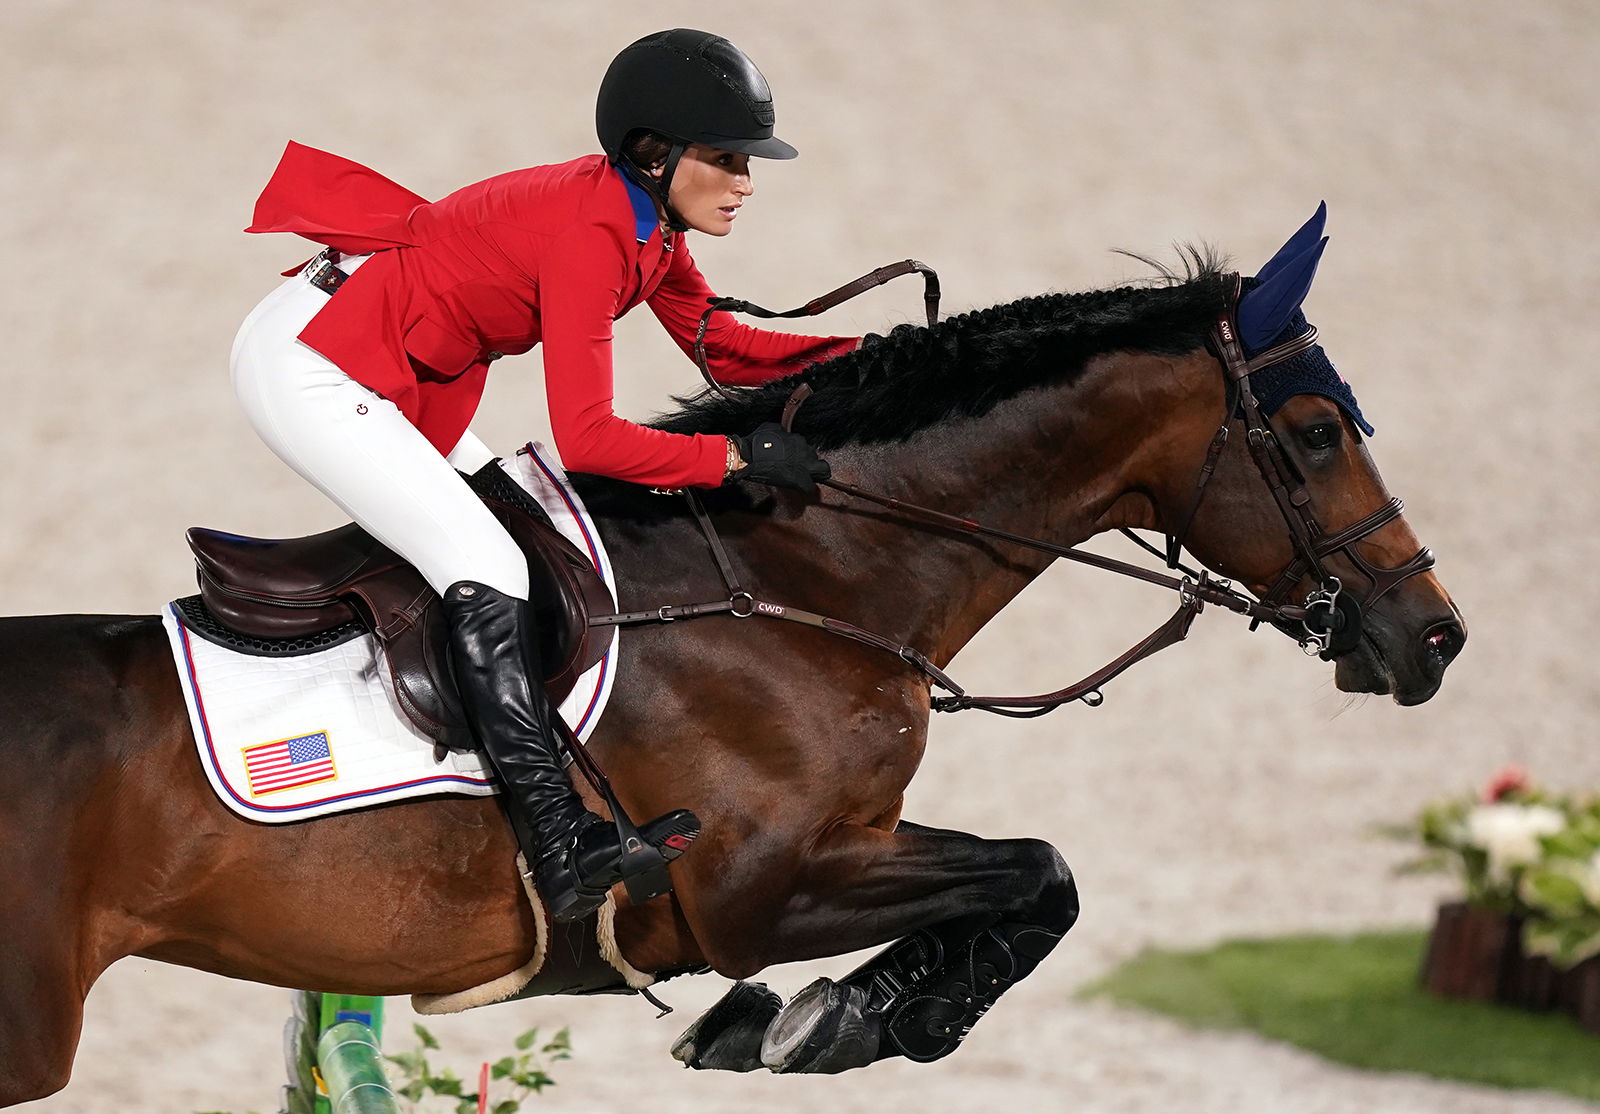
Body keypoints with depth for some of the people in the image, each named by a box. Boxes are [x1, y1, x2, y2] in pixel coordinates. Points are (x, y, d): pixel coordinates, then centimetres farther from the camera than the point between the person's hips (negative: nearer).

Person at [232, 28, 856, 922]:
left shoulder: (646, 219, 2)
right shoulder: (589, 234, -25)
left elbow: (722, 345, 12)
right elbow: (589, 439, -29)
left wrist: (863, 357, 2)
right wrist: (739, 457, -24)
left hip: (400, 378, 11)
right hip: (307, 367, -11)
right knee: (487, 564, -17)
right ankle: (564, 850, -20)